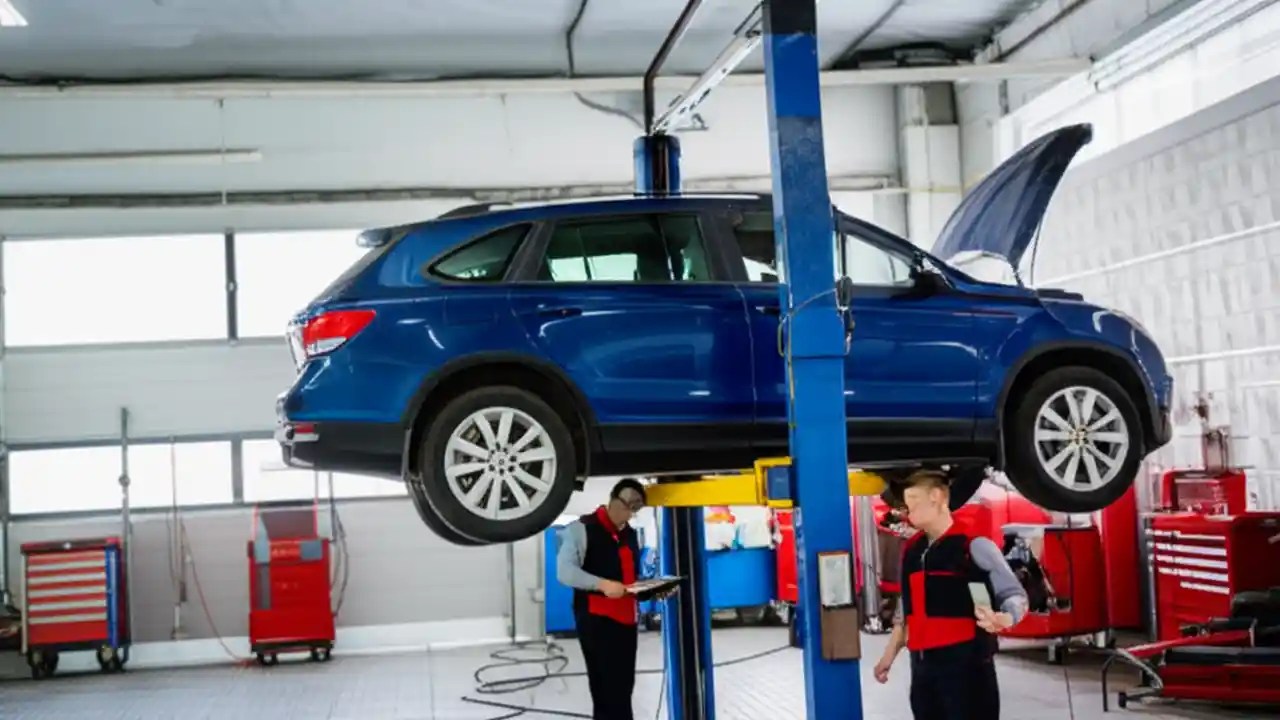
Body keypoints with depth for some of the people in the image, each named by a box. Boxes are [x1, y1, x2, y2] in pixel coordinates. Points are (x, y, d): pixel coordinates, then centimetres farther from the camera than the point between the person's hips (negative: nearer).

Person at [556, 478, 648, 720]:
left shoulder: (630, 534, 18)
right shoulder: (582, 529, -6)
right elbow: (565, 571, -15)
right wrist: (602, 584, -27)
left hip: (626, 618, 8)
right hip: (596, 618, -7)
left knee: (623, 688, 8)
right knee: (607, 689, -10)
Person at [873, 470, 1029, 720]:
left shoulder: (973, 545, -10)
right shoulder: (912, 550, 12)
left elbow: (1014, 594, -10)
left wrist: (1003, 619, -31)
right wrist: (890, 654, 21)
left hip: (967, 664, -7)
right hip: (923, 665, 7)